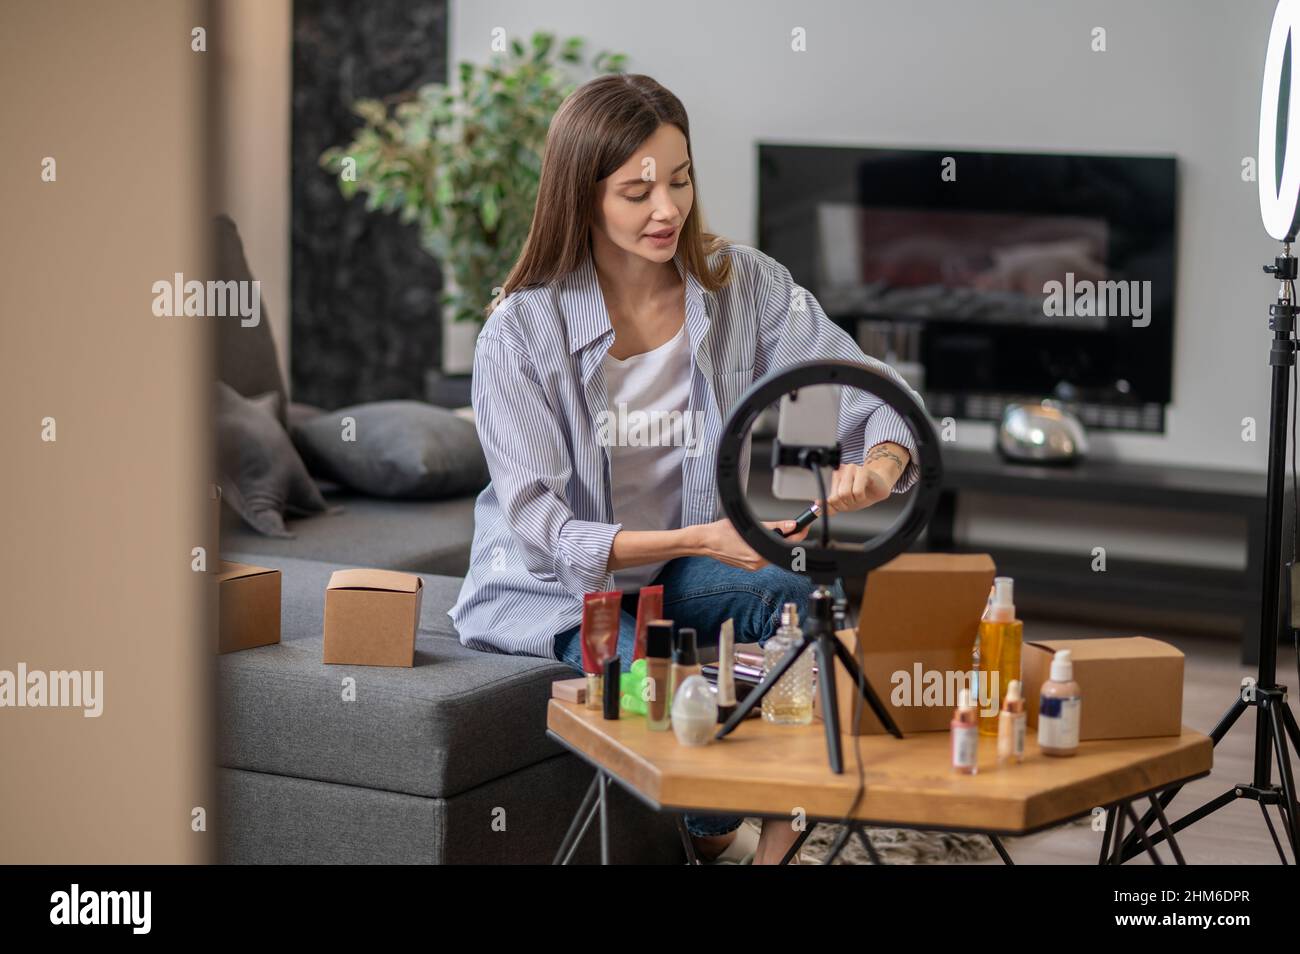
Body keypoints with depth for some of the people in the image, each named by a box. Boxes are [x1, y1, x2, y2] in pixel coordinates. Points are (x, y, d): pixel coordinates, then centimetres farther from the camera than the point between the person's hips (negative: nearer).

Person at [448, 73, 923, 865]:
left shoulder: (747, 286, -8)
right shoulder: (520, 331, -16)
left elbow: (877, 402, -10)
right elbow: (545, 533, -21)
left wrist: (878, 467, -36)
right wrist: (700, 539, -36)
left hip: (685, 563, 3)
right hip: (551, 583, -2)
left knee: (794, 596, -29)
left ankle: (780, 841, -12)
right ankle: (712, 833, 1)